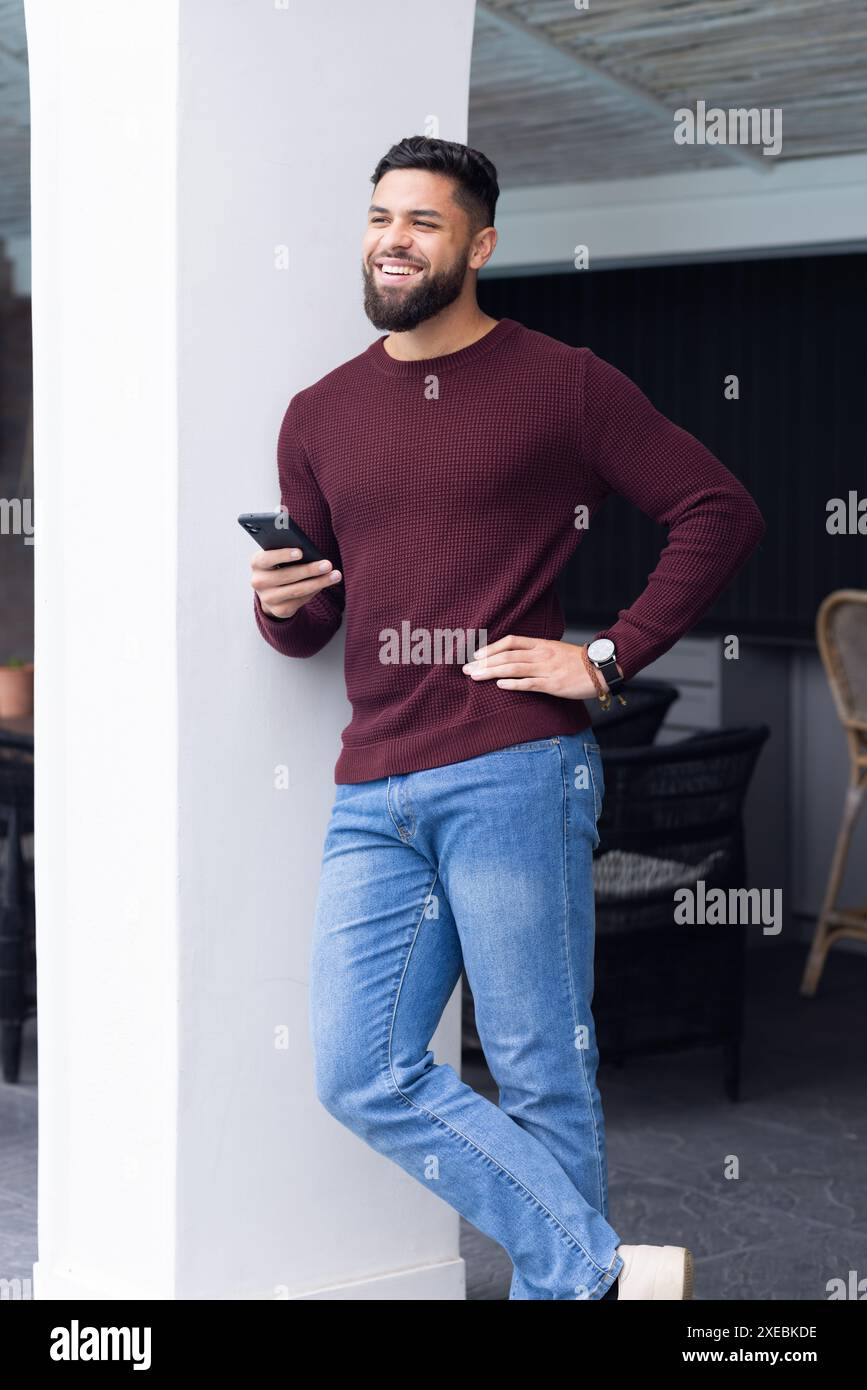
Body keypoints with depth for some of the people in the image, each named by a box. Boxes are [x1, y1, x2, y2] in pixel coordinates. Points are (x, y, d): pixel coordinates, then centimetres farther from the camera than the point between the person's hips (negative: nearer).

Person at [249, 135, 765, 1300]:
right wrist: (279, 603, -2)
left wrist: (609, 658, -7)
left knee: (542, 1081, -1)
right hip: (373, 794, 6)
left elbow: (721, 513, 0)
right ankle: (602, 1272, 3)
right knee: (363, 1074, -2)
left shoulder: (560, 384, 2)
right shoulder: (320, 417, 17)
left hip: (514, 777, -5)